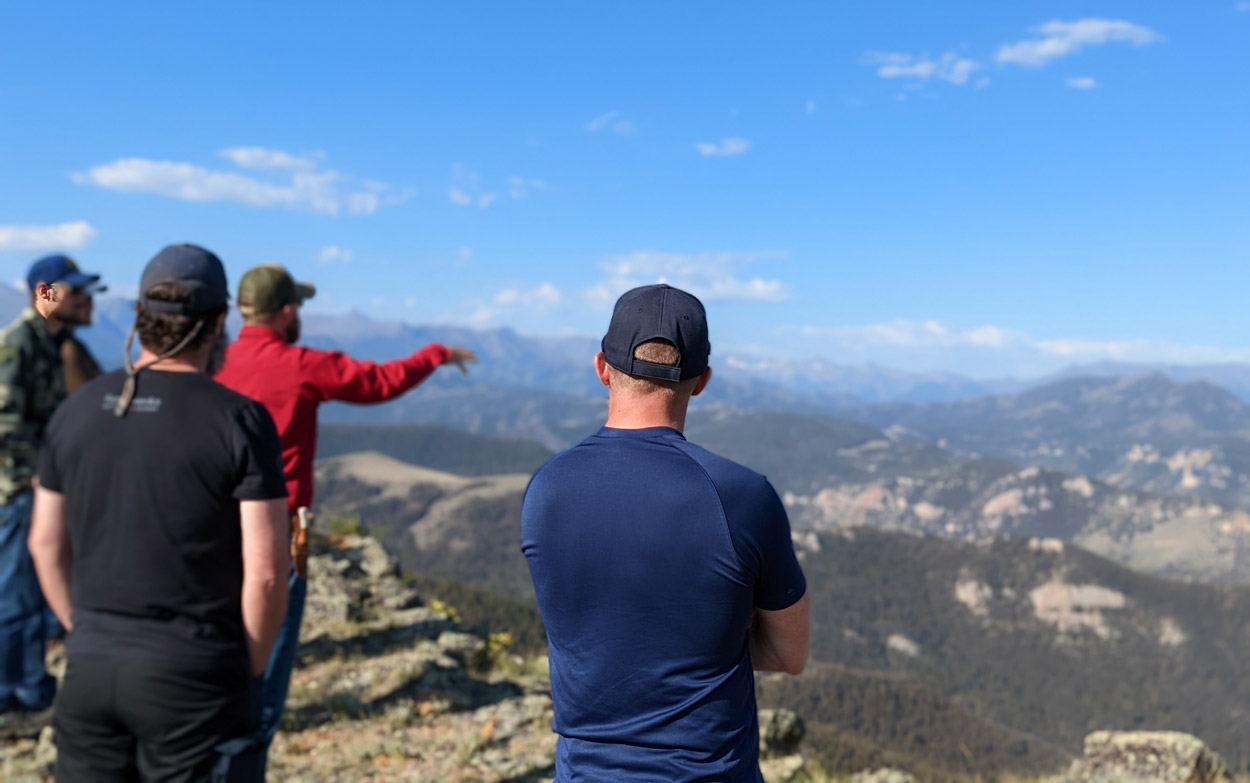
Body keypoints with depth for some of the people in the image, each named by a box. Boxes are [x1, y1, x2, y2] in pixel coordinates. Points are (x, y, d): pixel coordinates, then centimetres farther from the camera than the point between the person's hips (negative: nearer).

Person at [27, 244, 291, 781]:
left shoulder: (76, 411, 3)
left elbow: (47, 545, 11)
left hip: (89, 670, 5)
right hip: (194, 678, -4)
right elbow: (266, 572, -15)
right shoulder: (241, 420, -13)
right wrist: (249, 671, 0)